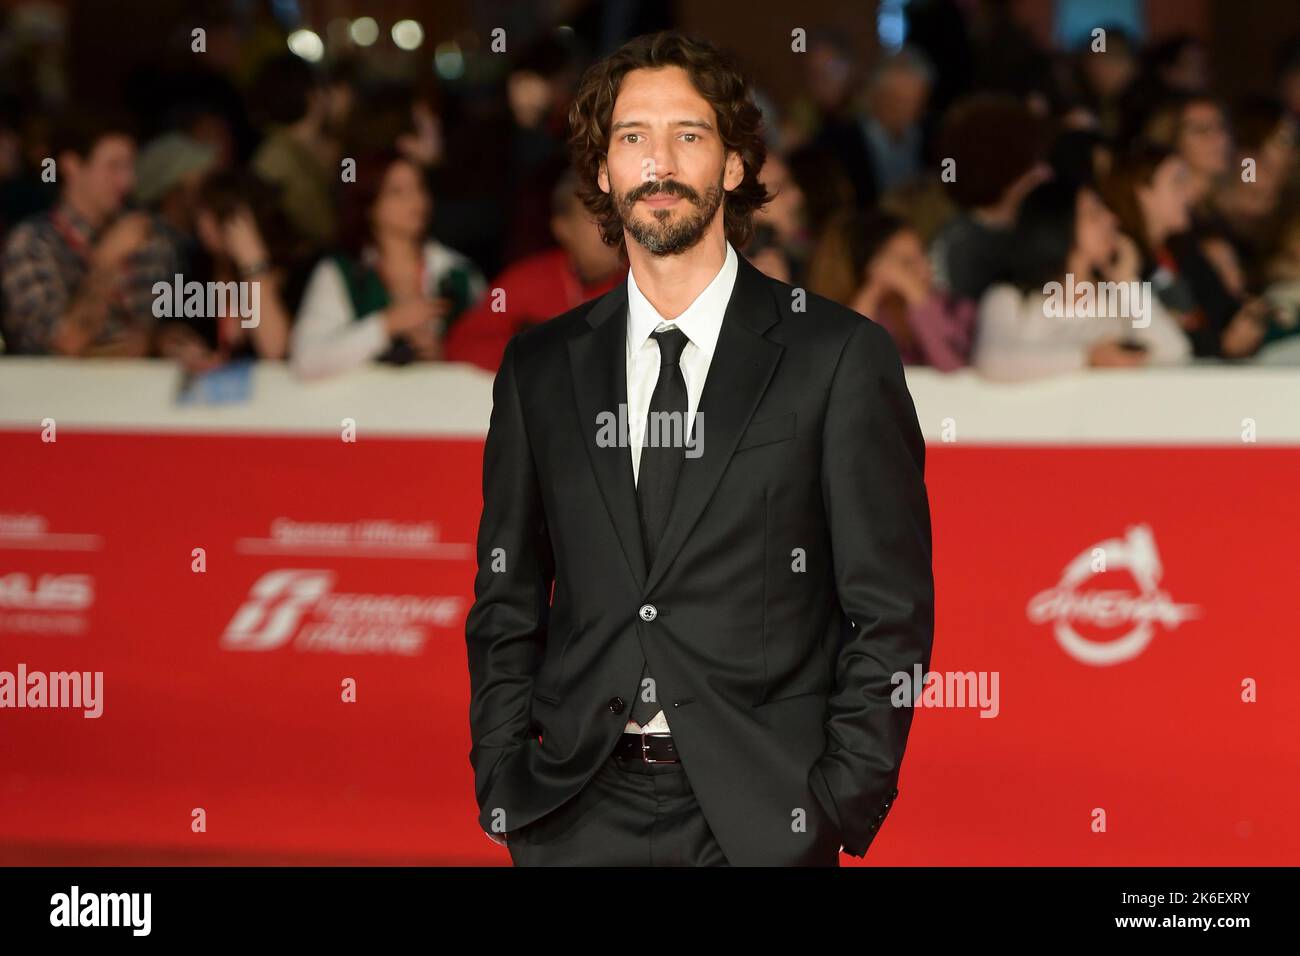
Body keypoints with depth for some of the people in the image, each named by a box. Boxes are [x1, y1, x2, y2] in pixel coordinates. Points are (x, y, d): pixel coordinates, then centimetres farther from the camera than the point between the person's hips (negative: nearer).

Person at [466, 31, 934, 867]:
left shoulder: (841, 356, 0)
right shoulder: (540, 368, 10)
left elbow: (891, 611, -1)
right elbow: (506, 609, 13)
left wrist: (841, 808, -8)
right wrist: (503, 797, 2)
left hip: (760, 819, -3)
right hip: (580, 815, 3)